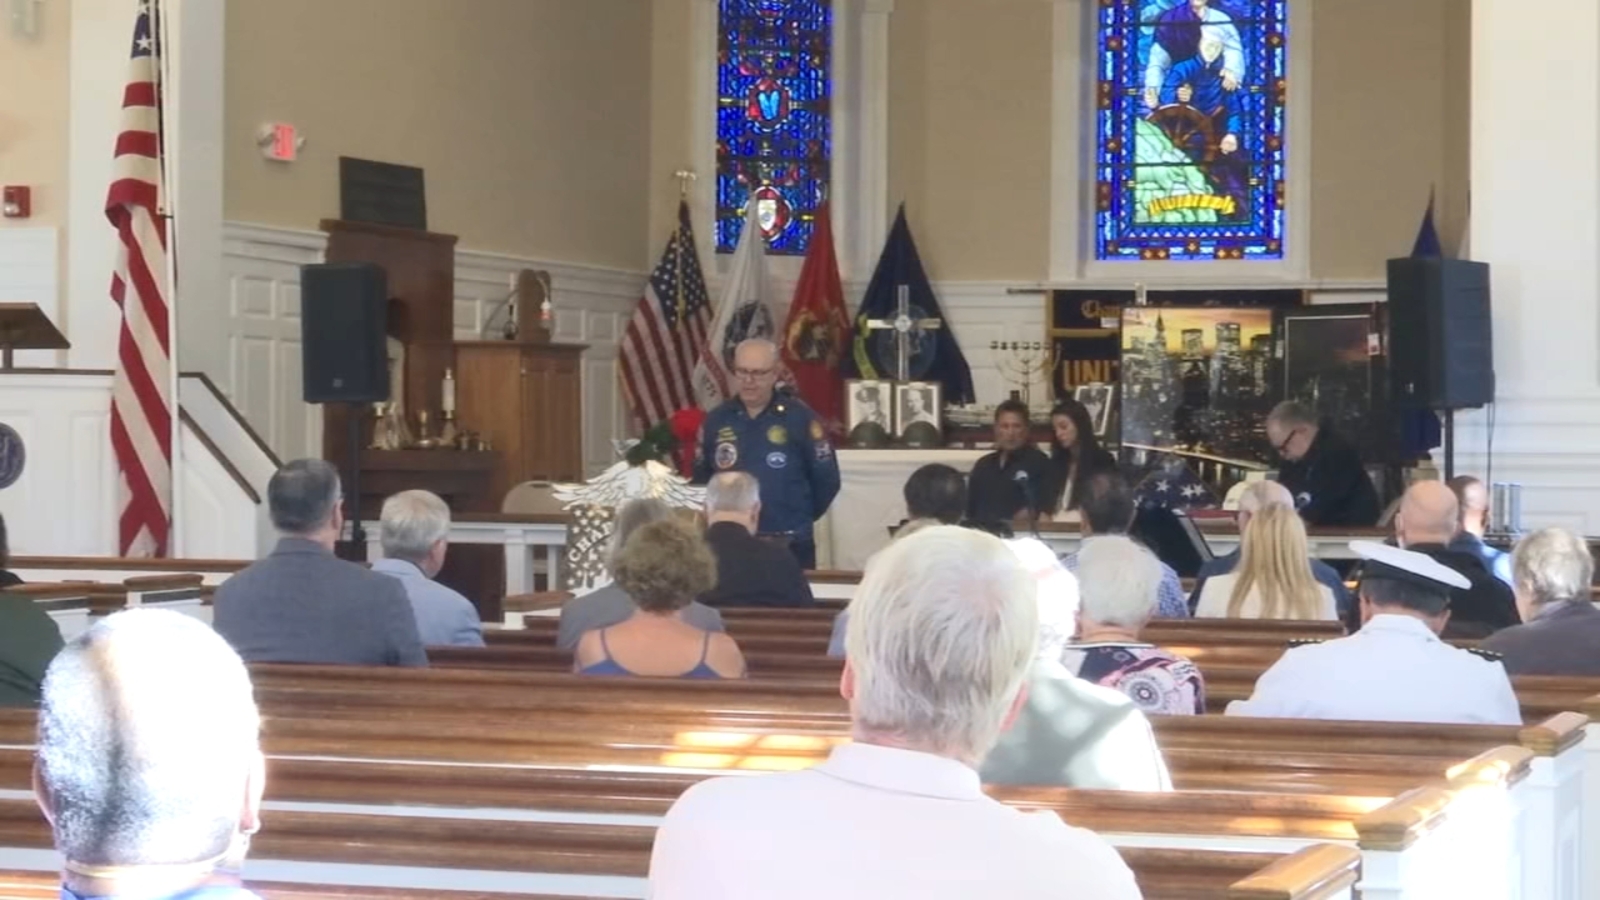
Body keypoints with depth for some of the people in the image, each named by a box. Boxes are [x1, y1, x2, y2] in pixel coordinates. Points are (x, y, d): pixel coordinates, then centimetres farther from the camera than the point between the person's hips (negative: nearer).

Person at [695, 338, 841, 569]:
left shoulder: (800, 418, -5)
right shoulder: (716, 420, 5)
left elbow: (826, 480, 1)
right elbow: (701, 478, 13)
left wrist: (798, 518, 8)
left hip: (790, 546, -3)